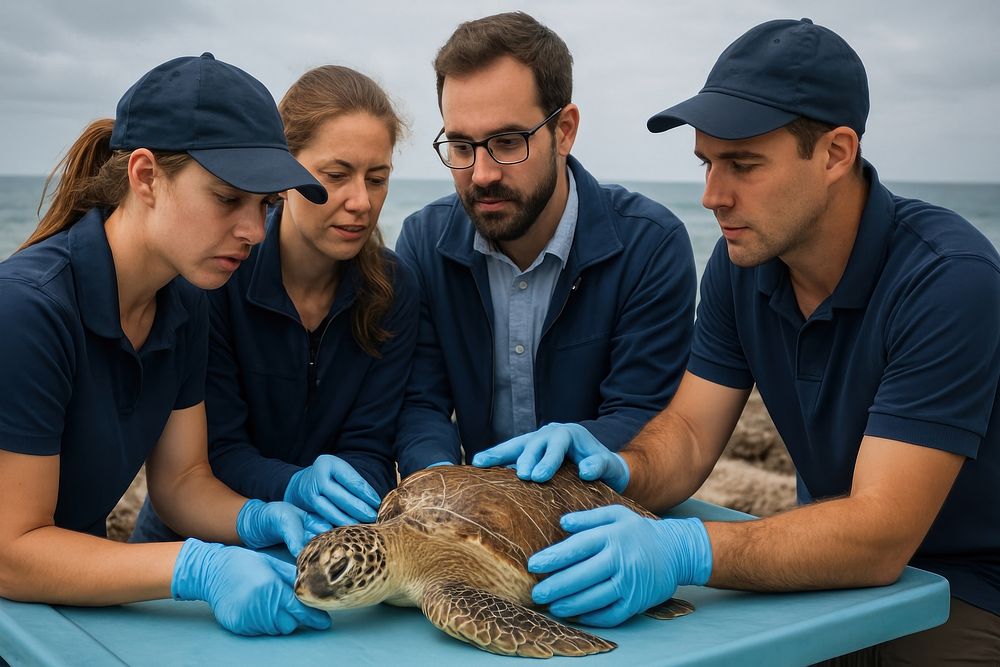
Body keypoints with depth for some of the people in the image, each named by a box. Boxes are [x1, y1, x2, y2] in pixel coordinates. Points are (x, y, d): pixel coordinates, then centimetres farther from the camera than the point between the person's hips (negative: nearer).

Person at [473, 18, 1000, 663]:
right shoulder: (742, 262, -5)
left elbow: (879, 535, -32)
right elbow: (688, 437, -2)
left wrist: (684, 551, -45)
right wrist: (618, 470, -25)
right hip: (834, 557, 6)